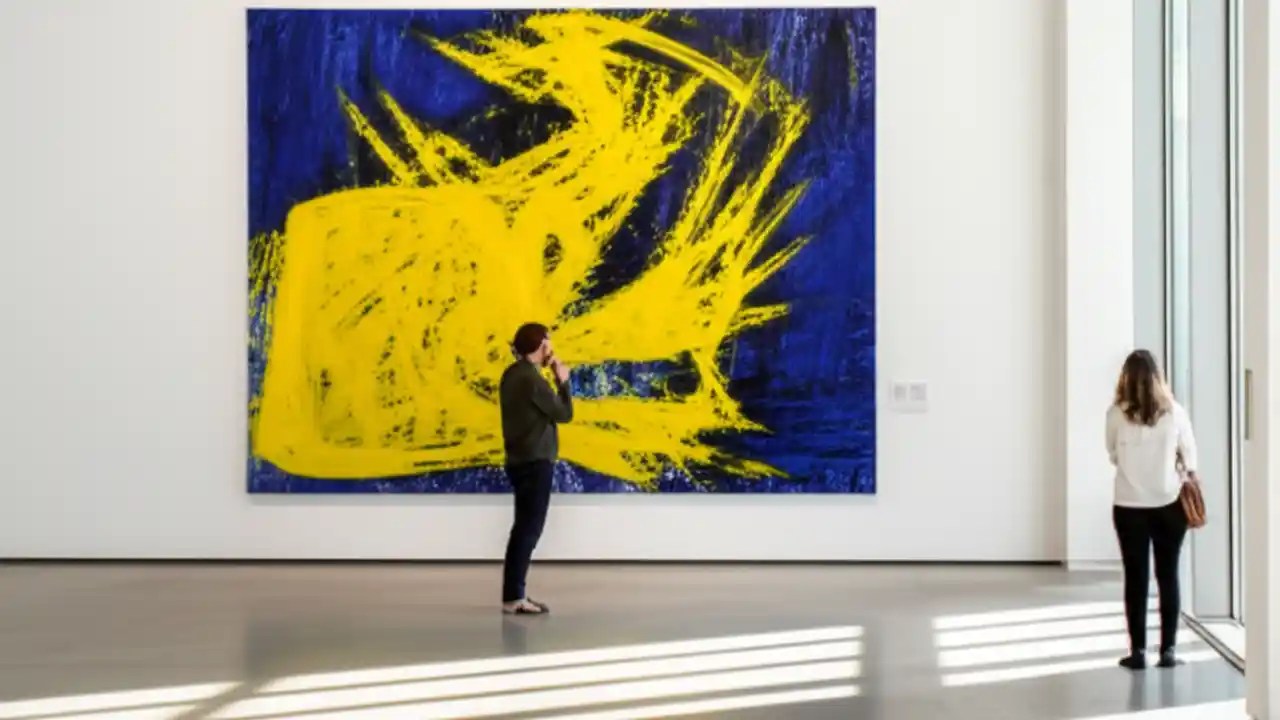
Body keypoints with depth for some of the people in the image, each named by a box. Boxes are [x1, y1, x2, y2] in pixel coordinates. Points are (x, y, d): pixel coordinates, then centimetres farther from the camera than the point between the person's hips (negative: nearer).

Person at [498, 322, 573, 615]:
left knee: (524, 527, 14)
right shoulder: (532, 380, -19)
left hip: (521, 460, 10)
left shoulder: (513, 374, 10)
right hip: (535, 462, -10)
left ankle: (514, 593, 17)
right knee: (529, 529, -6)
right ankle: (514, 597, -4)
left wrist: (549, 375, 9)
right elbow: (564, 414, -13)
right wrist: (563, 382, -1)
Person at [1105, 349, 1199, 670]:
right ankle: (1168, 650, 11)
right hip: (1169, 504, 1)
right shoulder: (1174, 412, -5)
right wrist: (1189, 476, 26)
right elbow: (1189, 453, 6)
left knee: (1136, 578, 5)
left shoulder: (1116, 414, -9)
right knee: (1168, 576, 9)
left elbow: (1113, 455, 4)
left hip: (1129, 506, -1)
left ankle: (1138, 651, 6)